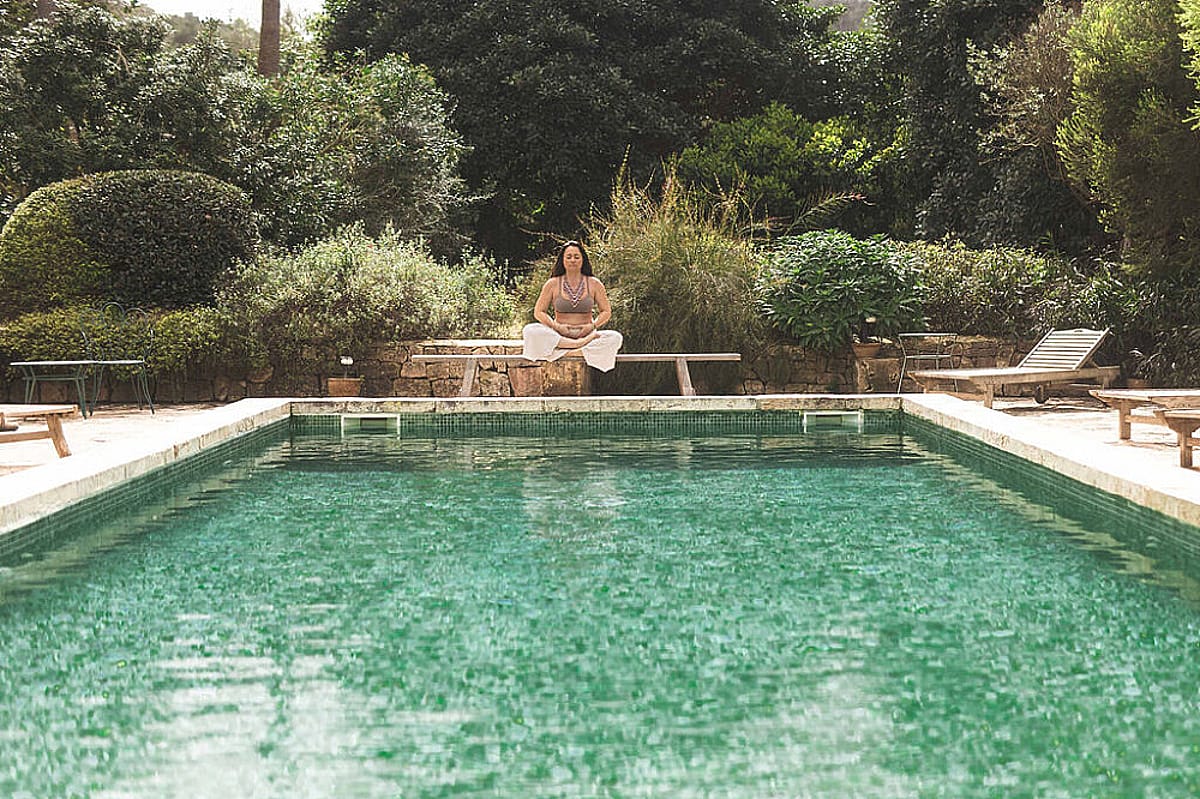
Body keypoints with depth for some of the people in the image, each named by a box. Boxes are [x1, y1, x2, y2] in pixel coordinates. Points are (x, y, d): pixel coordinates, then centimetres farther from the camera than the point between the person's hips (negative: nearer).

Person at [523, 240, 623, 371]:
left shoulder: (594, 284, 7)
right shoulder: (553, 284, 6)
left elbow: (606, 312, 9)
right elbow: (539, 312, 6)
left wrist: (593, 326, -11)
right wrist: (556, 326, -12)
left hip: (586, 334, 0)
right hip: (558, 335, 0)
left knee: (615, 337, -26)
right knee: (530, 331, -30)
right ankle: (580, 345, -35)